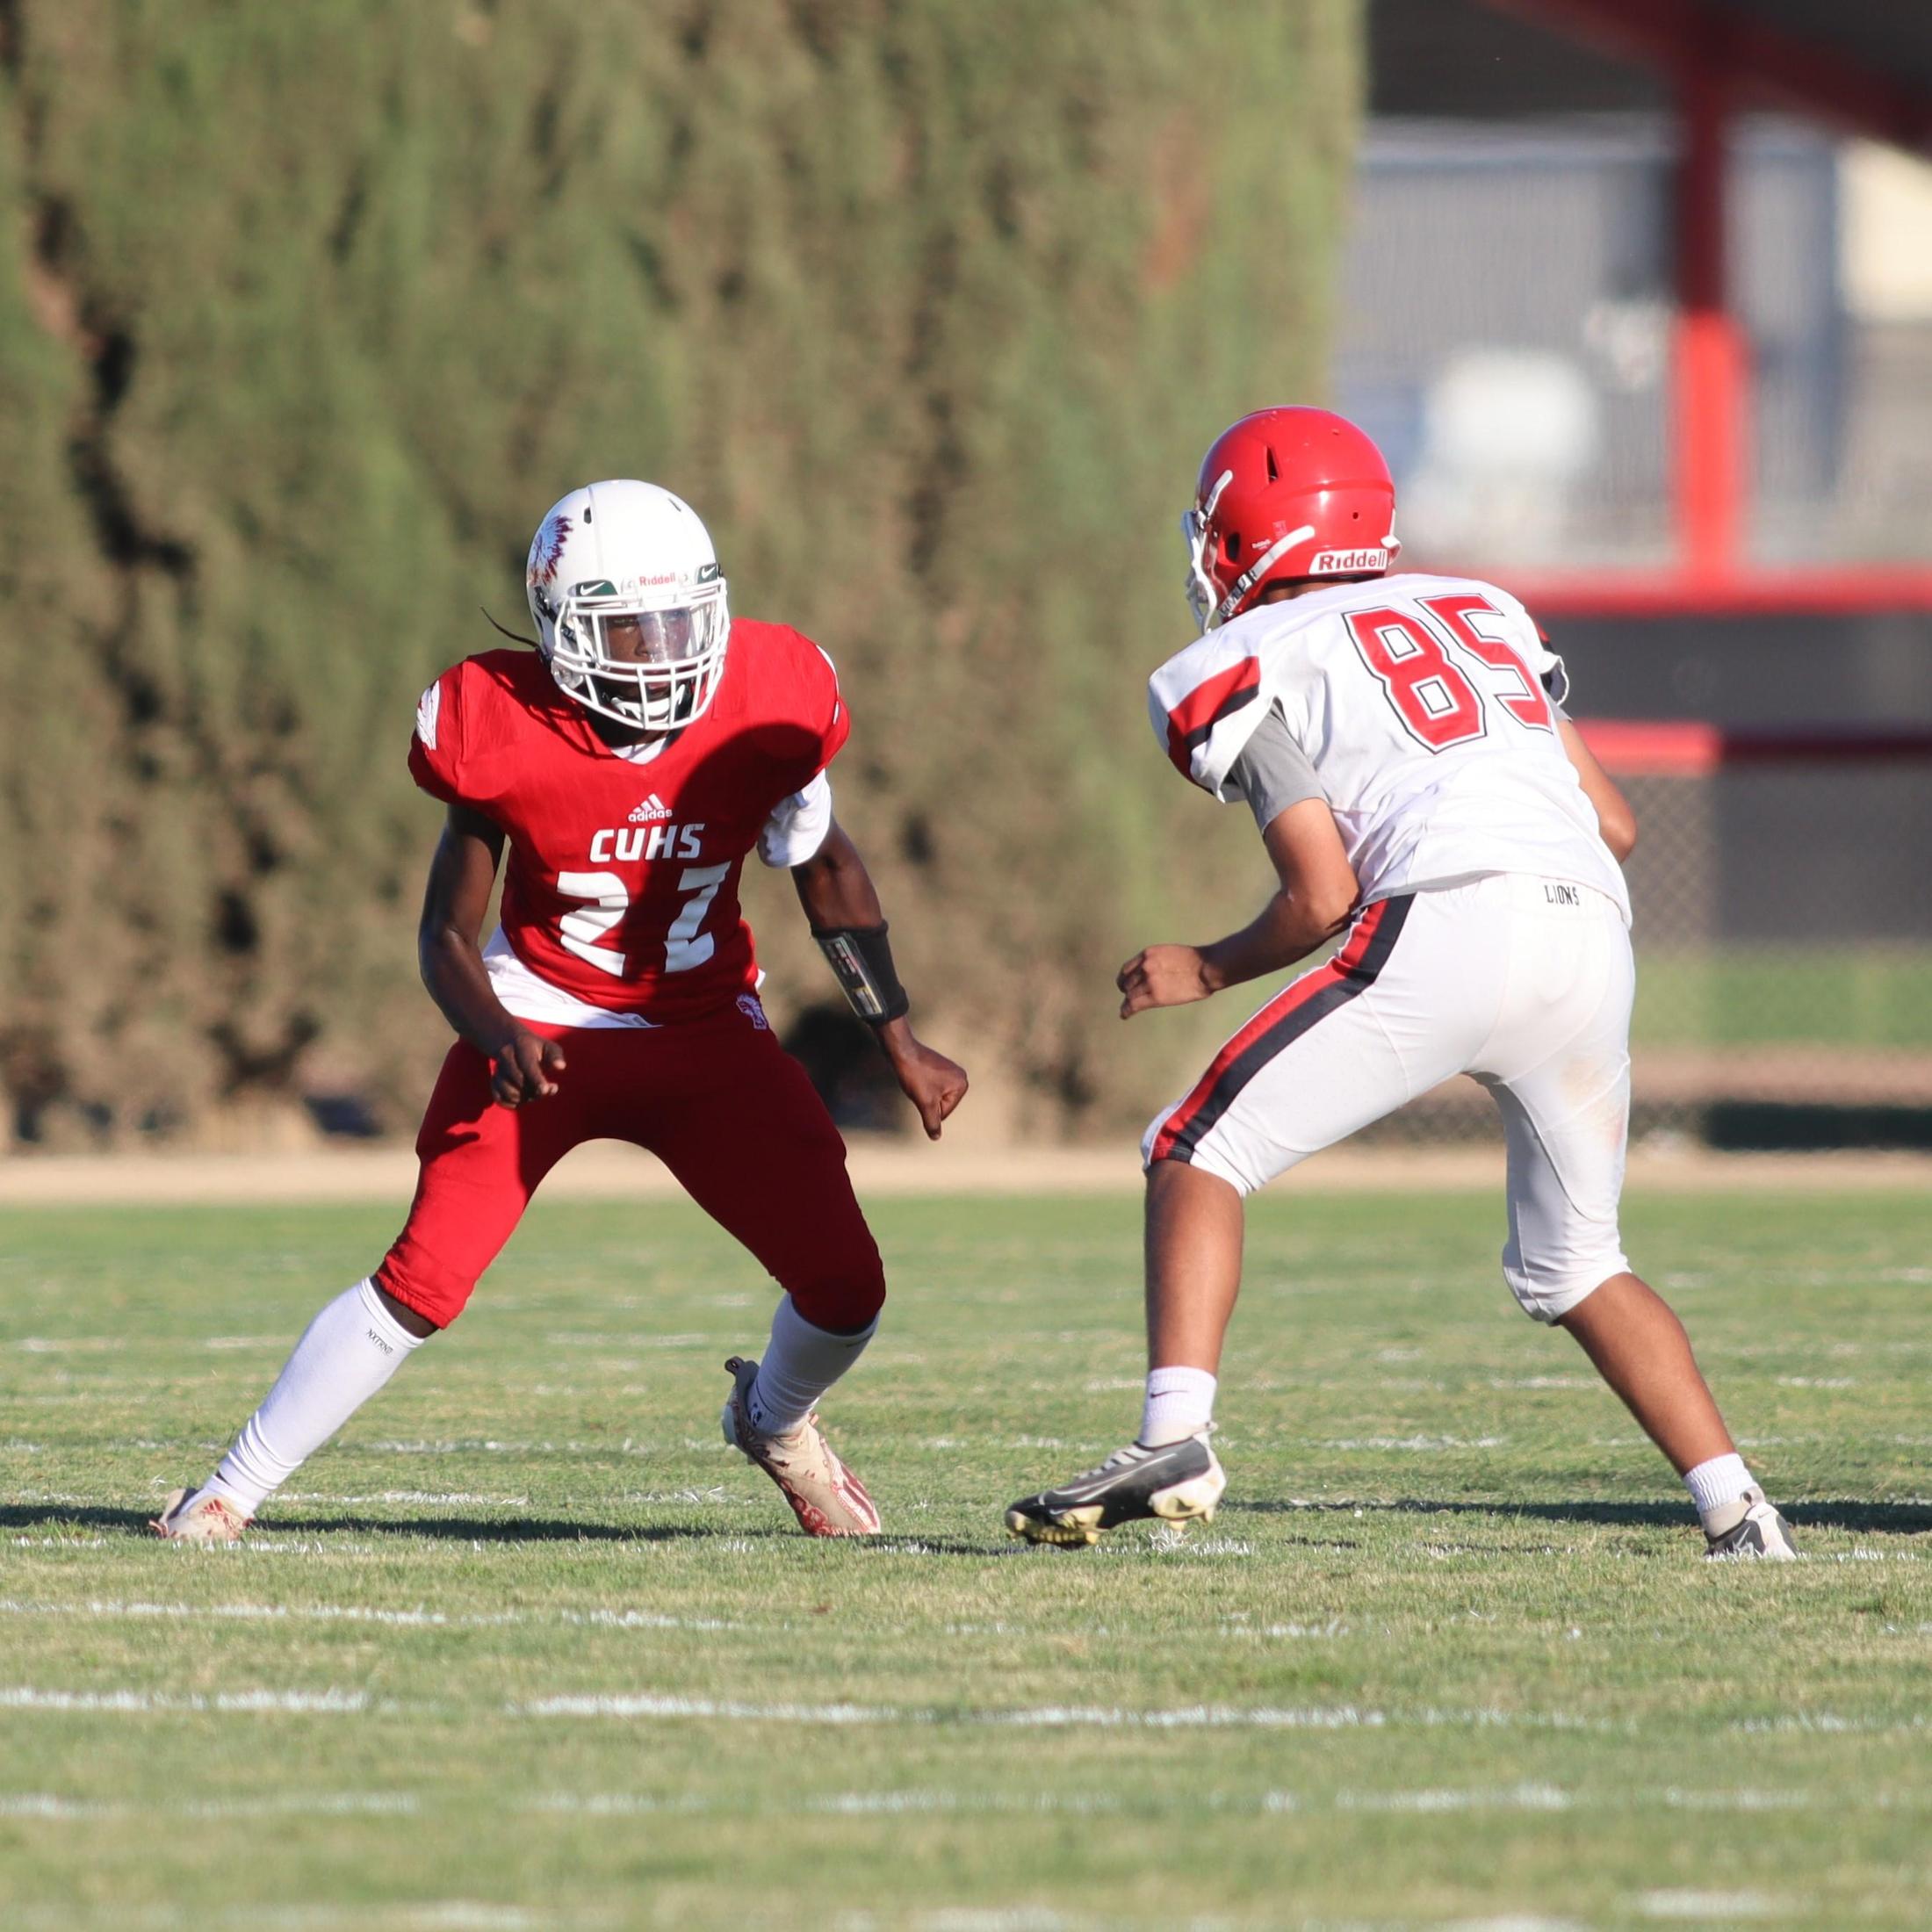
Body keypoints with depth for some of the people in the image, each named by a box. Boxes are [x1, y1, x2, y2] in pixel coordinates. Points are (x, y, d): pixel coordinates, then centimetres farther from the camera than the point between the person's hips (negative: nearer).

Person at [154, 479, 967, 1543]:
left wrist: (900, 1042, 3)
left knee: (844, 1286, -6)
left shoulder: (766, 713, -14)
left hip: (706, 1034, 3)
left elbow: (827, 870, 5)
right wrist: (498, 1037, -29)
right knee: (423, 1280, -18)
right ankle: (228, 1494, -6)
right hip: (545, 1026, -3)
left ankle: (775, 1422, 31)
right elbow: (447, 935, -9)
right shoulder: (508, 741, -20)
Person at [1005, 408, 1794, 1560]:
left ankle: (1177, 1439, -12)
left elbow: (1324, 894, 2)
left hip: (1448, 922, -6)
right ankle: (1739, 1510, 9)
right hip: (1594, 932, 6)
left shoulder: (1247, 667, 12)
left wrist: (1208, 971, 18)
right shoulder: (1484, 612, 29)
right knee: (1577, 1264, 21)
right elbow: (1618, 826, 24)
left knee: (1202, 1154, 5)